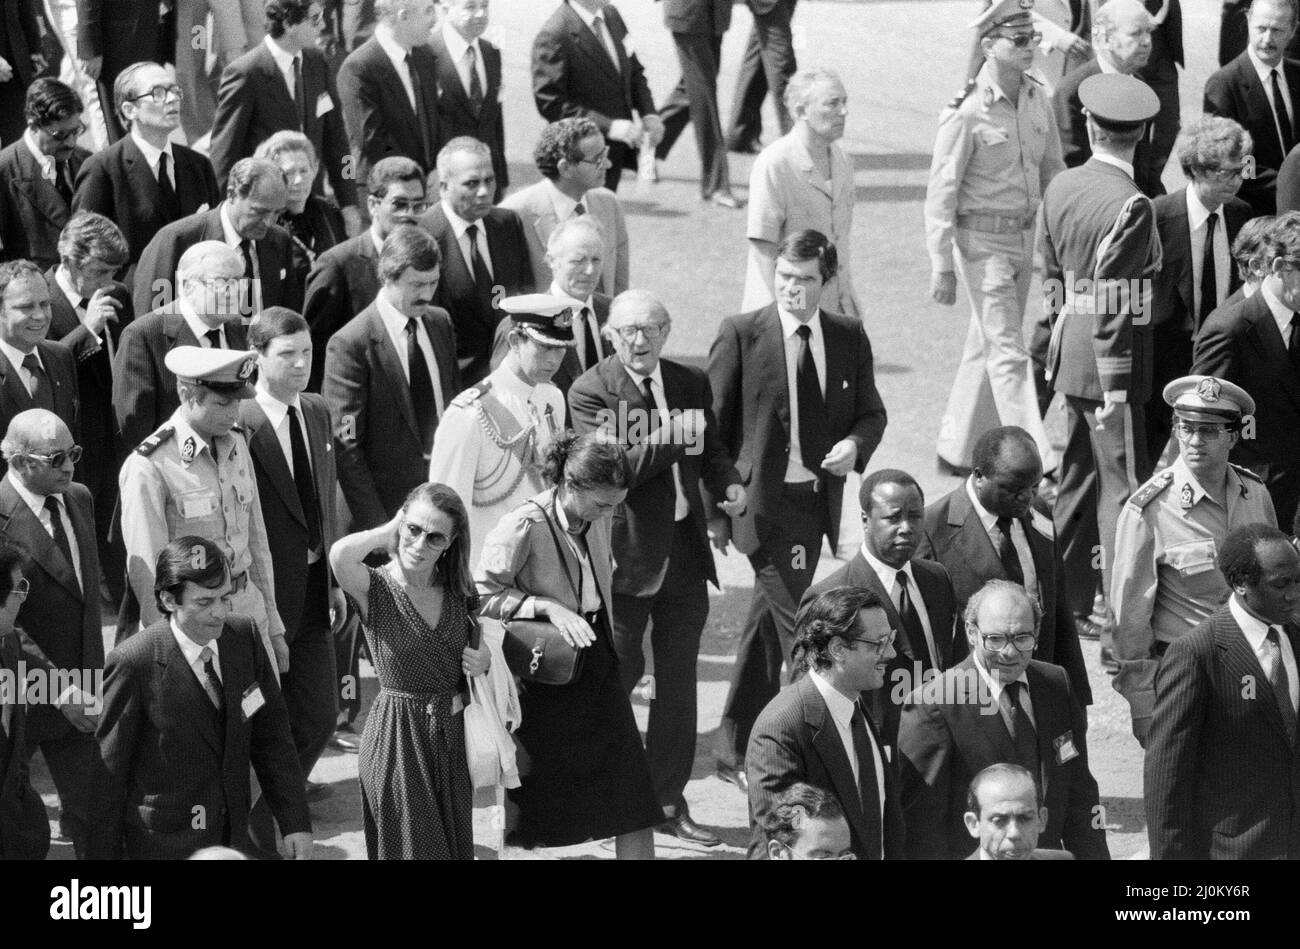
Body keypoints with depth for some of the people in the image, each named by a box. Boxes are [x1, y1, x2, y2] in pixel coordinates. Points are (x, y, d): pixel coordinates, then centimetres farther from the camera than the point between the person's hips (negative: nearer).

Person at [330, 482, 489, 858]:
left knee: (457, 845, 12)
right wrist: (388, 531, -17)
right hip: (398, 738, -5)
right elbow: (341, 555, -34)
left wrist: (485, 660, -5)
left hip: (452, 737, 5)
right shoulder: (376, 588, -12)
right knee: (413, 846, 1)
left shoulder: (460, 592, 2)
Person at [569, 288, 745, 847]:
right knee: (618, 673, 3)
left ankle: (669, 802, 19)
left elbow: (710, 451, 18)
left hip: (686, 550, 5)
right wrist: (675, 436, -22)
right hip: (625, 553, -5)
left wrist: (727, 486, -3)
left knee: (678, 680, 10)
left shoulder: (691, 384, 9)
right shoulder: (590, 392, -9)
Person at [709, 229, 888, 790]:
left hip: (817, 502, 5)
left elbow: (871, 412, 16)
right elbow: (712, 423, -3)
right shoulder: (741, 335, -6)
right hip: (762, 501, -5)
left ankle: (735, 751, 27)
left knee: (769, 625, 15)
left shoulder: (849, 338, 6)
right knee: (797, 625, -12)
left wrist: (855, 444, -7)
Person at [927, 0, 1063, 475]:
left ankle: (957, 451, 29)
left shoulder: (1037, 98, 3)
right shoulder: (966, 111, -18)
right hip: (981, 238, -7)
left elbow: (1051, 170, 15)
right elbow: (941, 192, -14)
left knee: (986, 346, 16)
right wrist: (942, 267, -14)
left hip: (1025, 235, 7)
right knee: (1007, 352, -6)